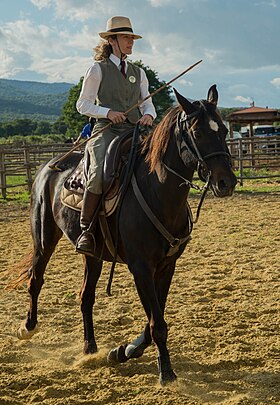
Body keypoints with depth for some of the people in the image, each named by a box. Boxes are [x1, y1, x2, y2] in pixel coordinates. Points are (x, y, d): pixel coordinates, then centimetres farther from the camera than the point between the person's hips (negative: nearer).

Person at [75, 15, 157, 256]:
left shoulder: (138, 72, 21)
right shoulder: (99, 69, 7)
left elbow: (147, 103, 18)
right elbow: (83, 104, 6)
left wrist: (149, 115, -6)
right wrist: (107, 112, -11)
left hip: (135, 131, 5)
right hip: (107, 130, -5)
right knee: (99, 174, -32)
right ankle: (86, 230, -20)